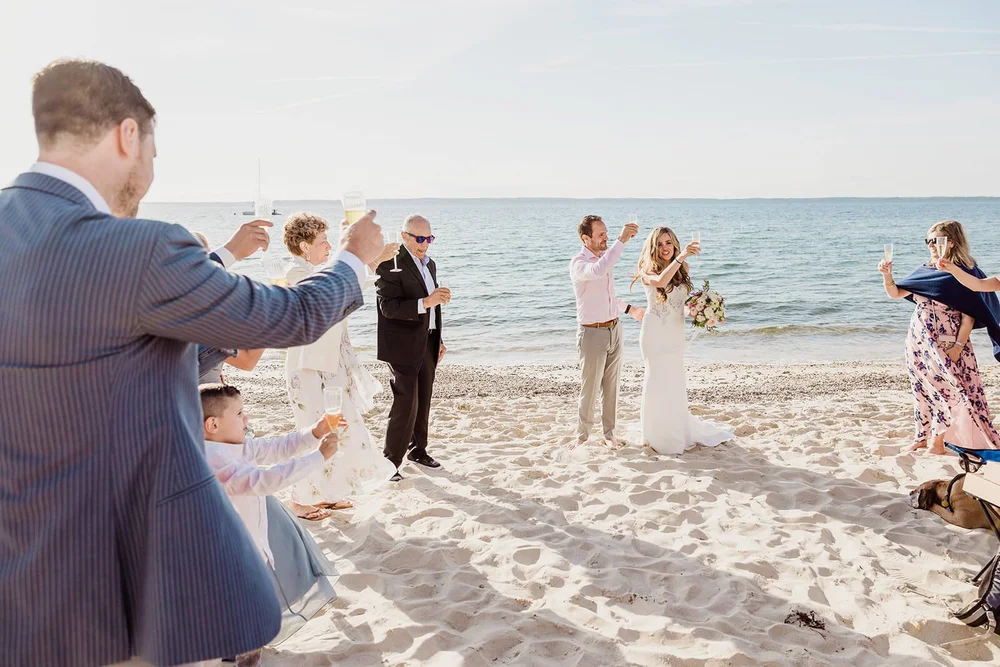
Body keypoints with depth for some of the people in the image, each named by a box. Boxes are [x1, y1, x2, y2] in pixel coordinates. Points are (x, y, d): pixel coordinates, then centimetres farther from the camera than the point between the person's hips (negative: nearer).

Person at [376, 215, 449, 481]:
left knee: (423, 401, 16)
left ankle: (418, 450, 30)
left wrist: (439, 340, 20)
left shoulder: (429, 264, 14)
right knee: (406, 403, -8)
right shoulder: (391, 264, -13)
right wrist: (425, 302, -30)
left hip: (428, 344, 8)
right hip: (404, 346, -8)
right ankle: (391, 461, 3)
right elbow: (388, 307, -23)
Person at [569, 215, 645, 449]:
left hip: (614, 329, 7)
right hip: (592, 333, -7)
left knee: (612, 386, 13)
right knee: (590, 388, 3)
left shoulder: (606, 257, 9)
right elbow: (598, 271, -42)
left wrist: (630, 309, 22)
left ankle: (609, 433, 25)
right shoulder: (578, 263, -16)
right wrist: (621, 240, -41)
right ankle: (582, 435, 19)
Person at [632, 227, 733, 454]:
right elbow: (660, 281, -33)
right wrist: (682, 256, -41)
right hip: (655, 333, -5)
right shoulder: (649, 272, -9)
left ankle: (676, 431, 31)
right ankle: (659, 435, 15)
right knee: (658, 380, 0)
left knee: (674, 383, 13)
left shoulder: (681, 271, 6)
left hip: (675, 334, 5)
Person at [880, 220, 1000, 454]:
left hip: (948, 343, -5)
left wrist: (958, 347, -17)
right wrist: (887, 276, -9)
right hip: (920, 341, 5)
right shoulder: (925, 271, 9)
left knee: (946, 387, -6)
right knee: (924, 389, 10)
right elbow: (895, 294, 10)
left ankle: (937, 438, 6)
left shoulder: (965, 273, -8)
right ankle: (924, 436, 19)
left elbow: (969, 316, -11)